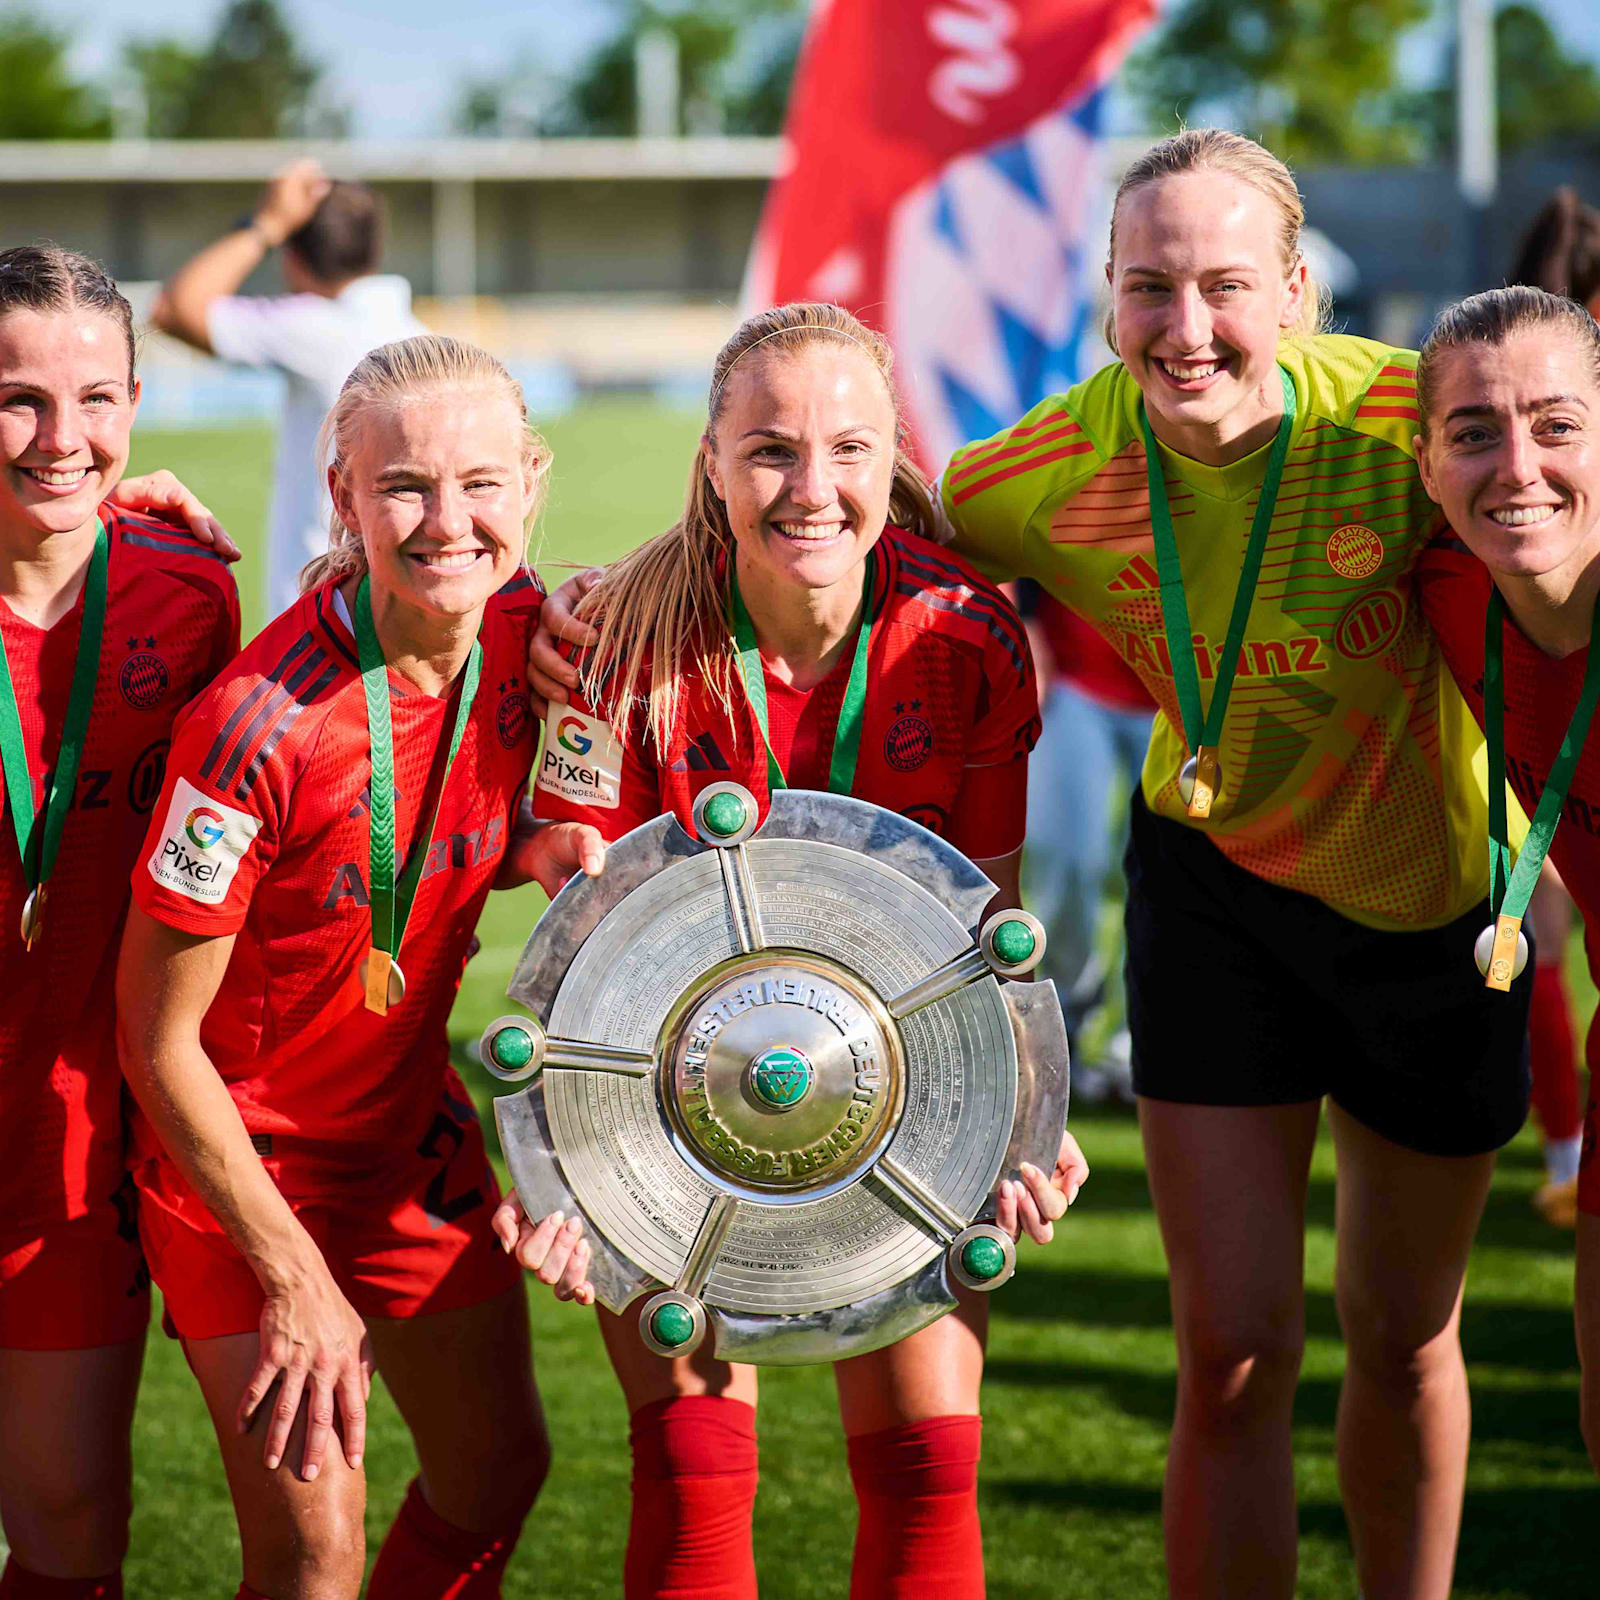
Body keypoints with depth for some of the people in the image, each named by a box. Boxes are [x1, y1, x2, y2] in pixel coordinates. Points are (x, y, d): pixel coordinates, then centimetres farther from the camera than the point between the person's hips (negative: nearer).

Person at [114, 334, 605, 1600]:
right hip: (238, 1153, -7)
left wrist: (541, 851, -14)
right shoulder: (261, 725, -30)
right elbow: (158, 1039, -21)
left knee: (500, 1469, 15)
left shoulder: (525, 630, -11)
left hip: (412, 1124, 7)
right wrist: (295, 1283, -19)